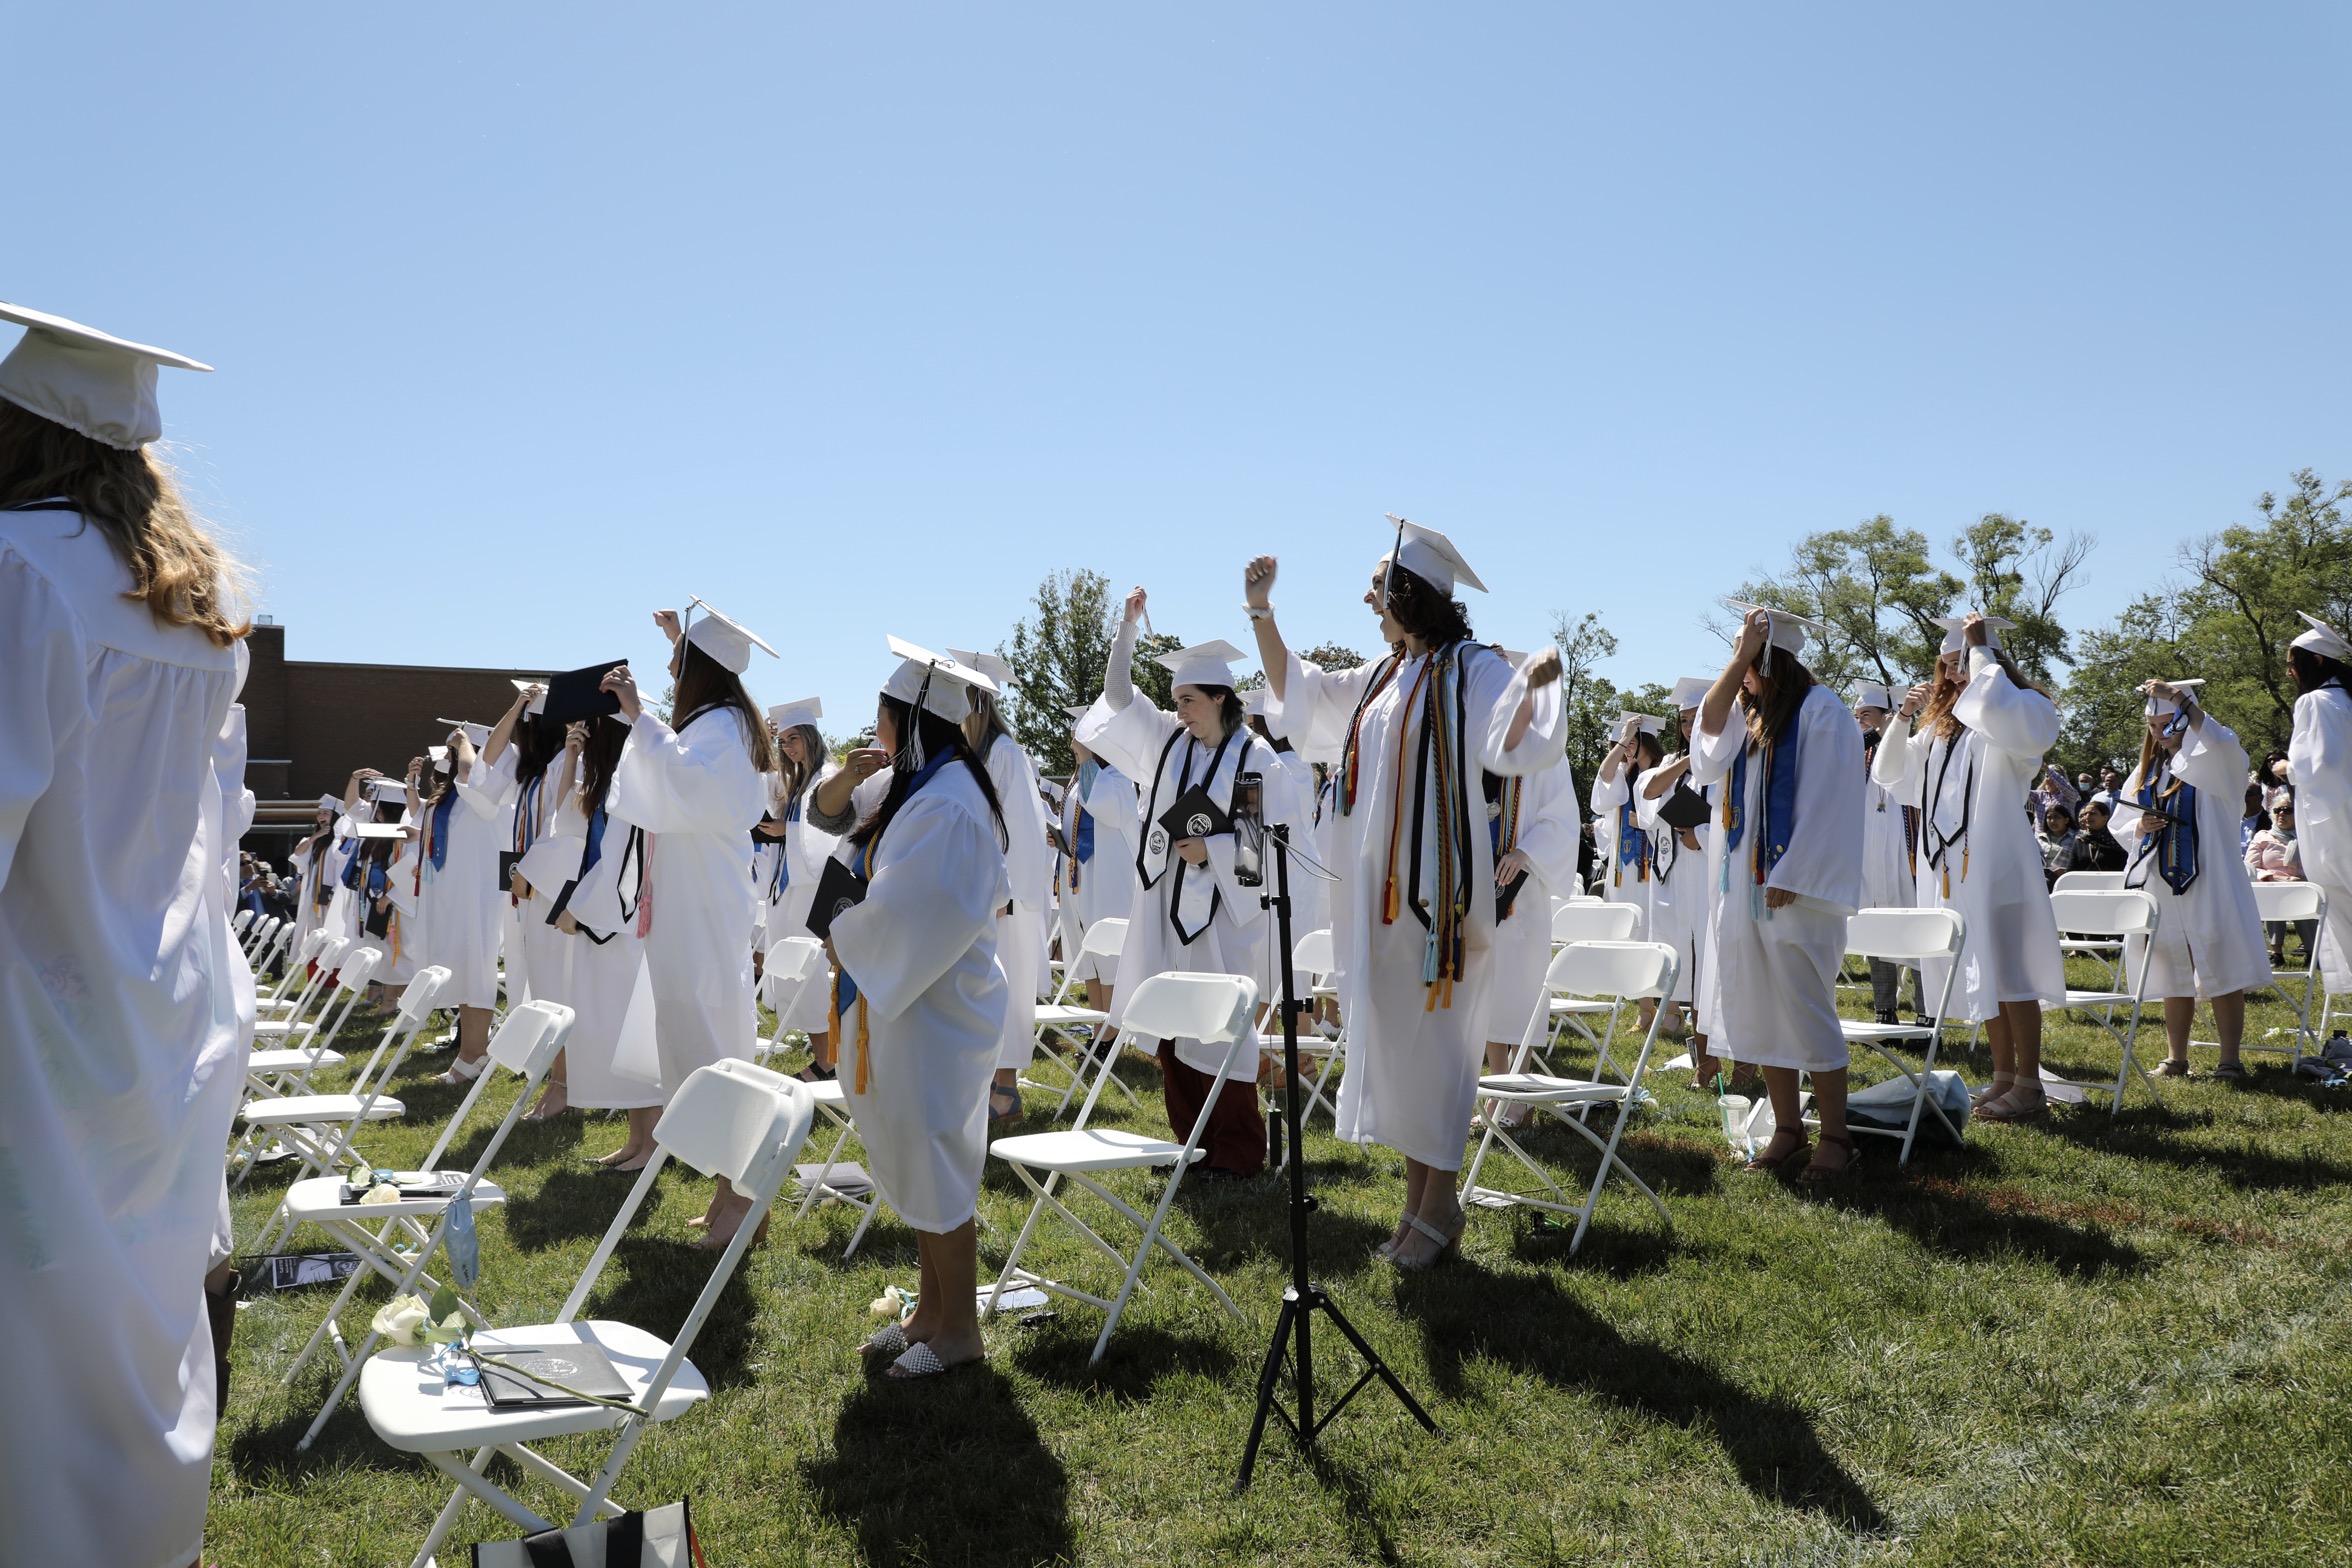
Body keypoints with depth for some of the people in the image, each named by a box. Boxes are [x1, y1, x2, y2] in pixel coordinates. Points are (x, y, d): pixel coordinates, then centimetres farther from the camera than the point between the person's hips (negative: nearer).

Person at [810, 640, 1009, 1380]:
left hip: (936, 1006, -10)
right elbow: (826, 813, 15)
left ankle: (958, 1329, 11)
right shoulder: (904, 783, 8)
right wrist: (850, 774, -6)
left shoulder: (950, 804, -21)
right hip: (896, 993, 10)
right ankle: (930, 1310, 26)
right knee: (914, 1155, 15)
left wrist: (845, 939, -8)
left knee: (935, 1160, -1)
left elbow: (914, 916, -24)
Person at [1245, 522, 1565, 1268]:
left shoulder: (1471, 668, -8)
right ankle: (1419, 1199, 20)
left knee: (1430, 1034, -3)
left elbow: (1513, 748, -21)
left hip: (1435, 882, -8)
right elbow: (1295, 691, 23)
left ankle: (1440, 1206, 8)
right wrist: (1261, 612, 17)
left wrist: (1533, 687, -39)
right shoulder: (1382, 676, 14)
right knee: (1391, 1036, 10)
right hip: (1374, 884, 8)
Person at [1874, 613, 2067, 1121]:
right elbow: (1889, 773, 20)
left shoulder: (2025, 711, -4)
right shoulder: (1940, 725, 18)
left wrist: (1980, 648, -16)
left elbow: (1991, 708, -29)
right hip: (1950, 866, 7)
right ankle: (2003, 1076, 19)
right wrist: (1902, 717, 7)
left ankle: (2029, 1086, 0)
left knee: (2008, 973, -6)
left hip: (1996, 864, -7)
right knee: (1979, 973, 11)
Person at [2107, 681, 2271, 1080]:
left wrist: (2180, 697, -25)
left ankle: (2230, 1059, 1)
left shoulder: (2217, 762, -3)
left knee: (2220, 970, -5)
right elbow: (2119, 824, 17)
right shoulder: (2147, 769, 14)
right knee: (2173, 974, 9)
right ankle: (2177, 1058, 15)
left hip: (2206, 882, -5)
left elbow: (2217, 740, -29)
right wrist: (2139, 827, -5)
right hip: (2160, 882, 5)